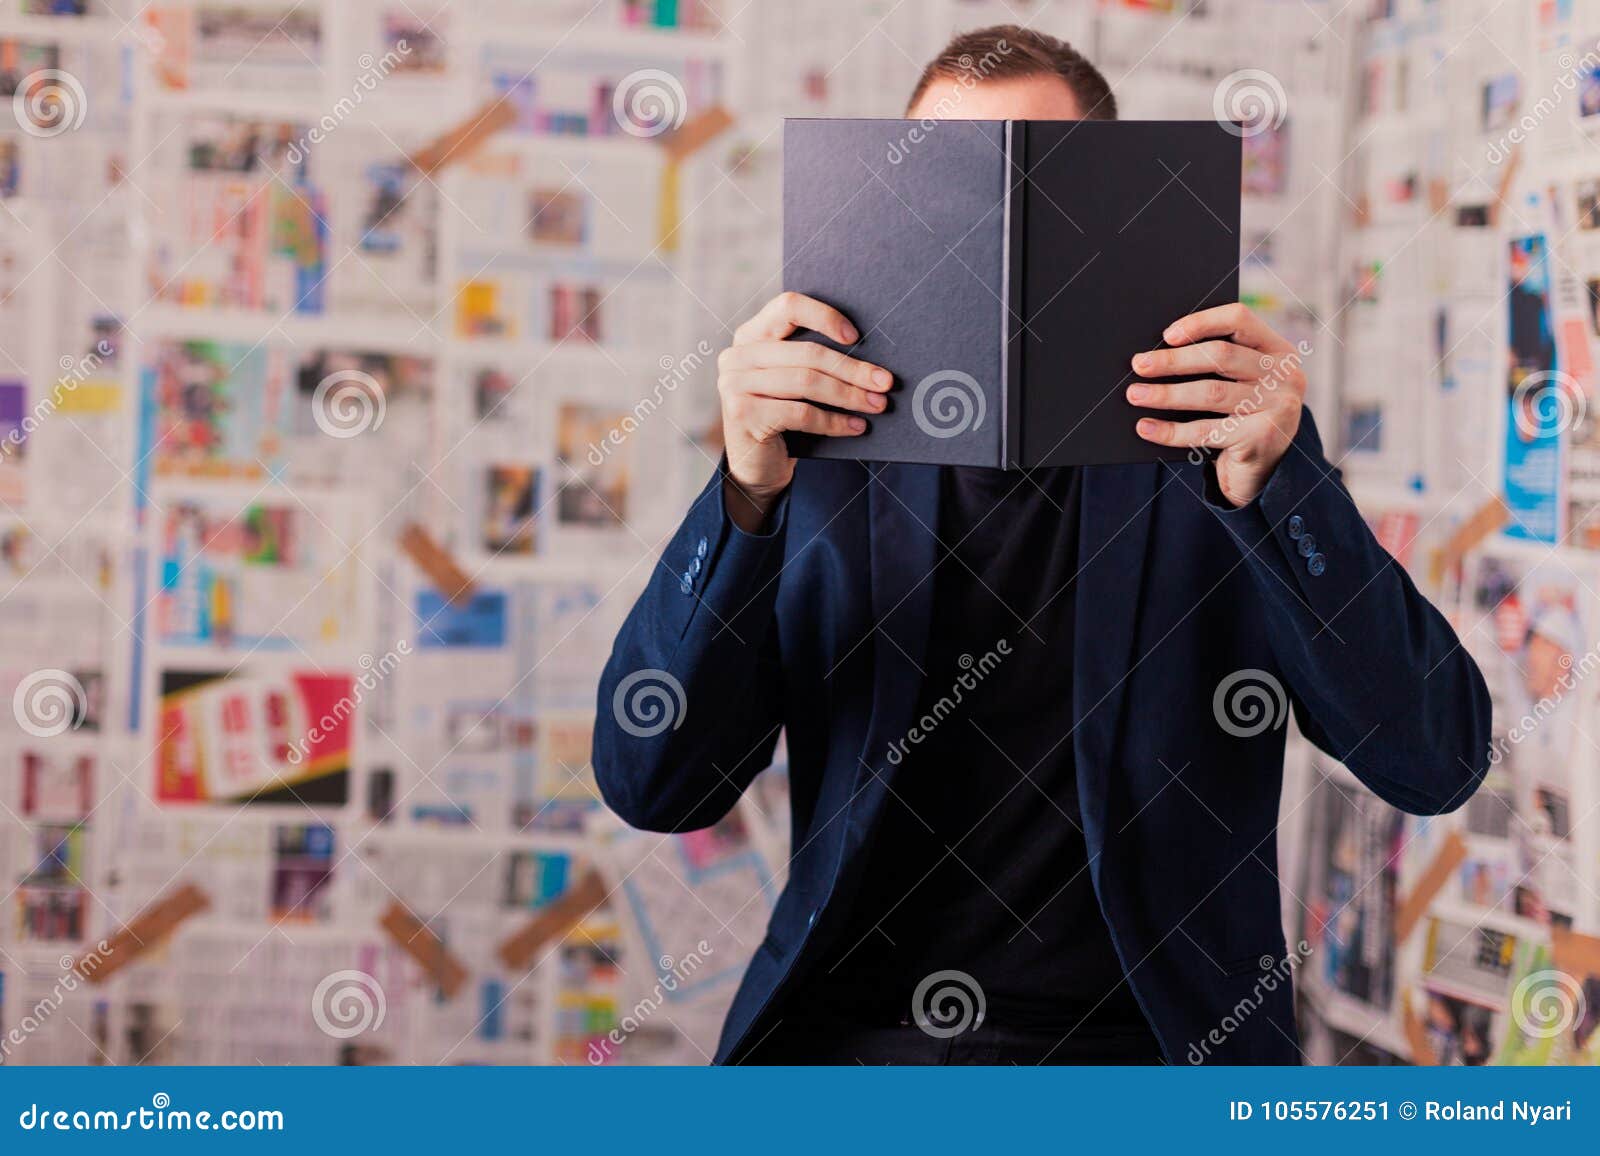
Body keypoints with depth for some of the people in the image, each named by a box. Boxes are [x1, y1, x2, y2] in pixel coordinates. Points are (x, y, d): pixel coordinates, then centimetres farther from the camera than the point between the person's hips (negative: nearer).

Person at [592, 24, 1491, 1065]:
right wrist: (745, 492, -16)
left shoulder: (1221, 451, 4)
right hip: (847, 1031, 1)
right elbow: (650, 785, -2)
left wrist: (1277, 488, -18)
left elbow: (1436, 765, -5)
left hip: (1137, 1039, -1)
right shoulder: (822, 452, 7)